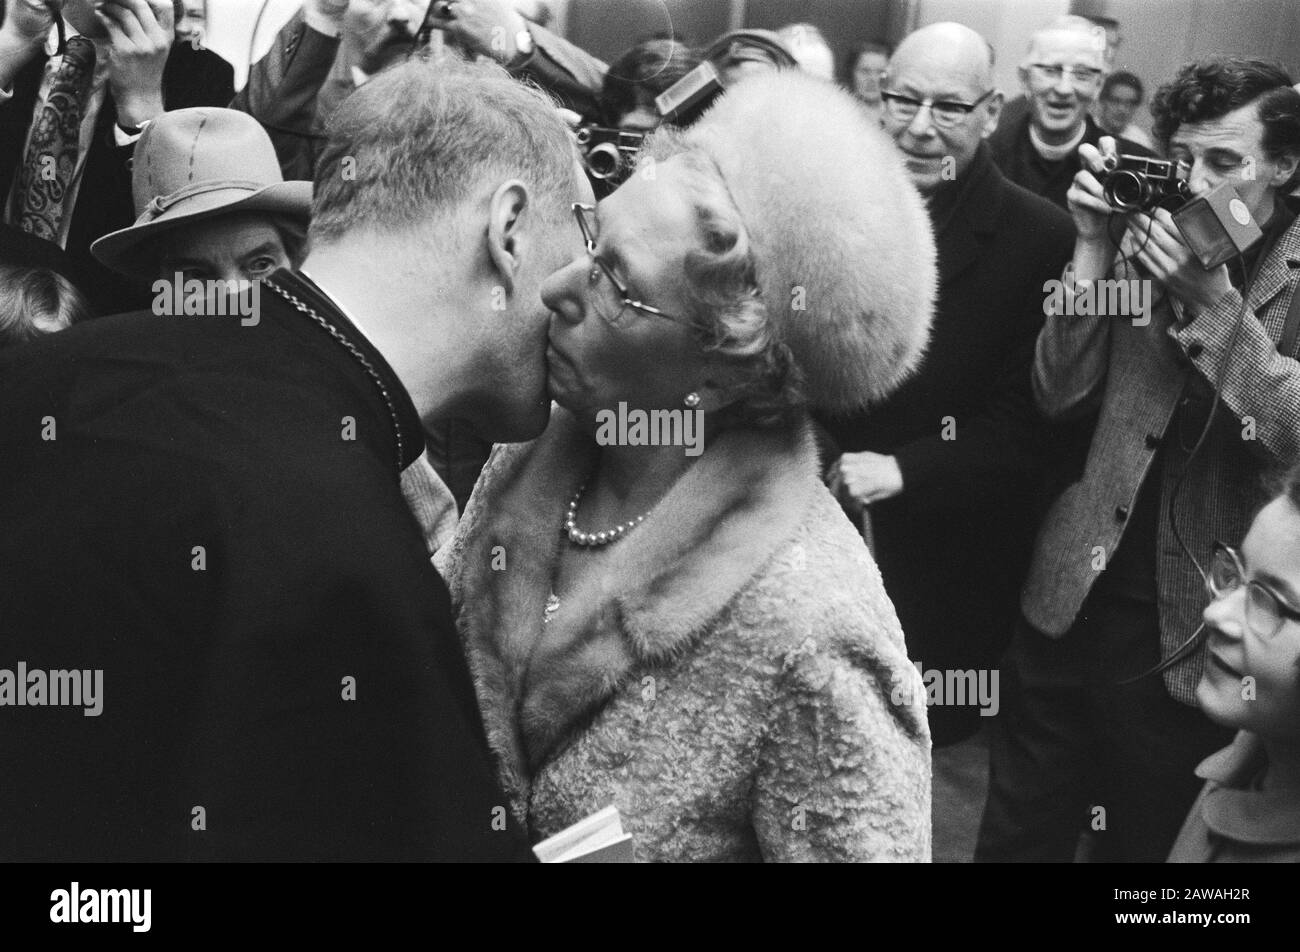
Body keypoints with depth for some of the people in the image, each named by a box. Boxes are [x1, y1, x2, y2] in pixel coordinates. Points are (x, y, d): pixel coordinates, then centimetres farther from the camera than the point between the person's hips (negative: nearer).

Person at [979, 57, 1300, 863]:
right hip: (1074, 593, 3)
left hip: (1193, 631, -3)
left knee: (1150, 841, 12)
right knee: (1016, 837, 11)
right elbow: (1060, 395, 1)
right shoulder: (1144, 239, 5)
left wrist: (1211, 300, -24)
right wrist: (1095, 247, -8)